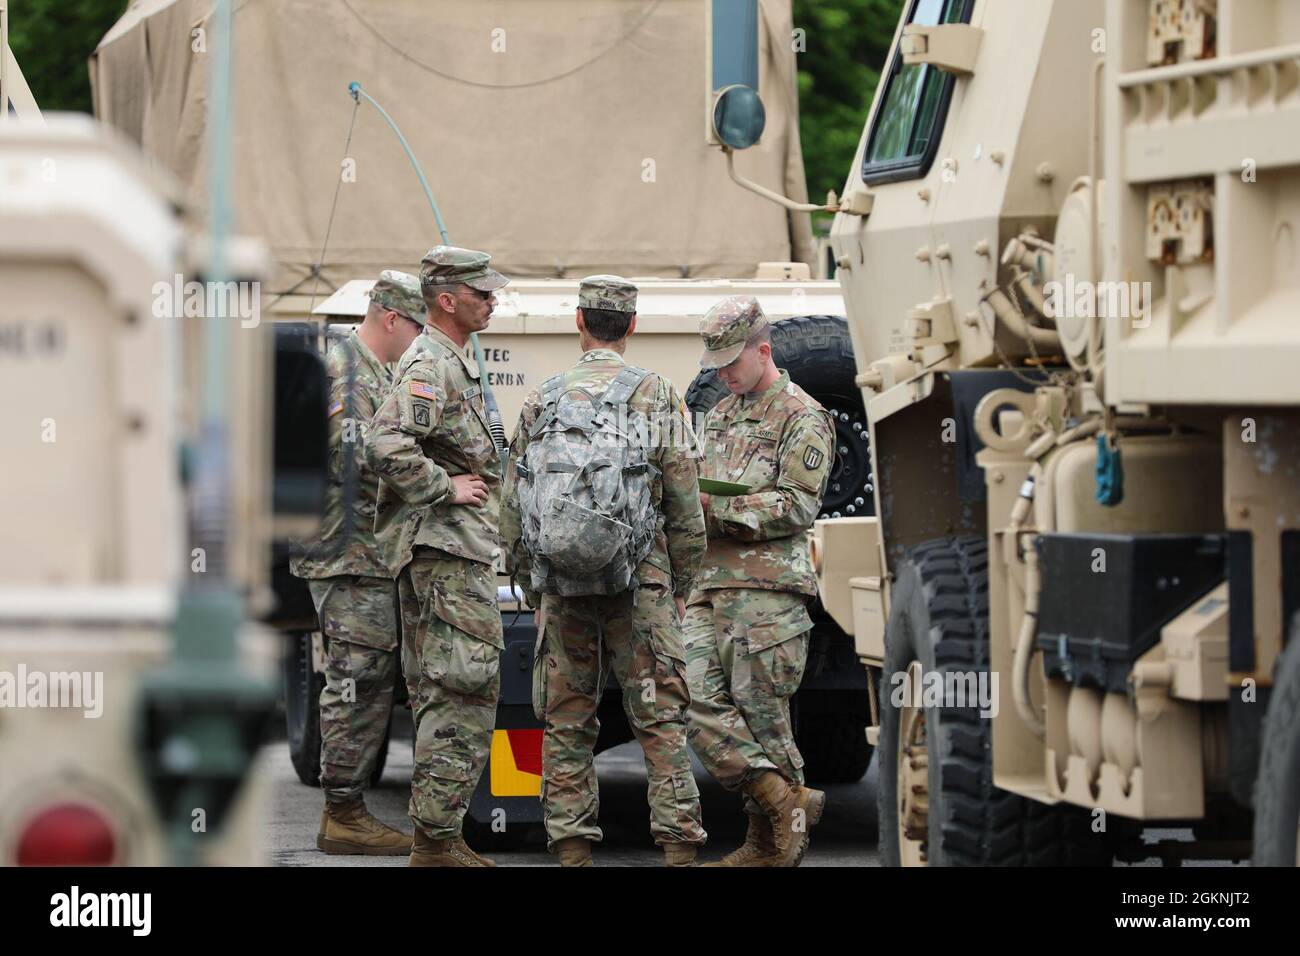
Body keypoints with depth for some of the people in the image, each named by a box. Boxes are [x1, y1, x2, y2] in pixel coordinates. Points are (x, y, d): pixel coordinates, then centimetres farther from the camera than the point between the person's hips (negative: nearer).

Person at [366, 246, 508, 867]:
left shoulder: (451, 365, 20)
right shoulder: (429, 366, -14)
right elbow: (387, 446, -28)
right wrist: (446, 488, -19)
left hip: (453, 548, 11)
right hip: (446, 549, -11)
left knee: (438, 694, 12)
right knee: (466, 689, -12)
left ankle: (437, 837, 15)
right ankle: (436, 841, -12)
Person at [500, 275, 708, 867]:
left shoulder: (541, 402, 7)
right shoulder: (656, 396, 0)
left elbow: (512, 512, 9)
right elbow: (684, 506, -1)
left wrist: (531, 587, 18)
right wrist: (679, 588, 9)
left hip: (561, 584, 2)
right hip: (638, 582, -2)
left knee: (566, 722, 7)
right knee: (660, 718, -1)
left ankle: (572, 850, 4)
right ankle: (679, 848, -7)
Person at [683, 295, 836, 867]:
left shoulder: (801, 418, -3)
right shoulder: (720, 416, 22)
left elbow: (798, 505, -12)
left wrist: (720, 508, -18)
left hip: (767, 588, -8)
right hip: (709, 584, 8)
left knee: (761, 711, -5)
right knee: (697, 699, -5)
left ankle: (772, 840, 4)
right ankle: (783, 801, 0)